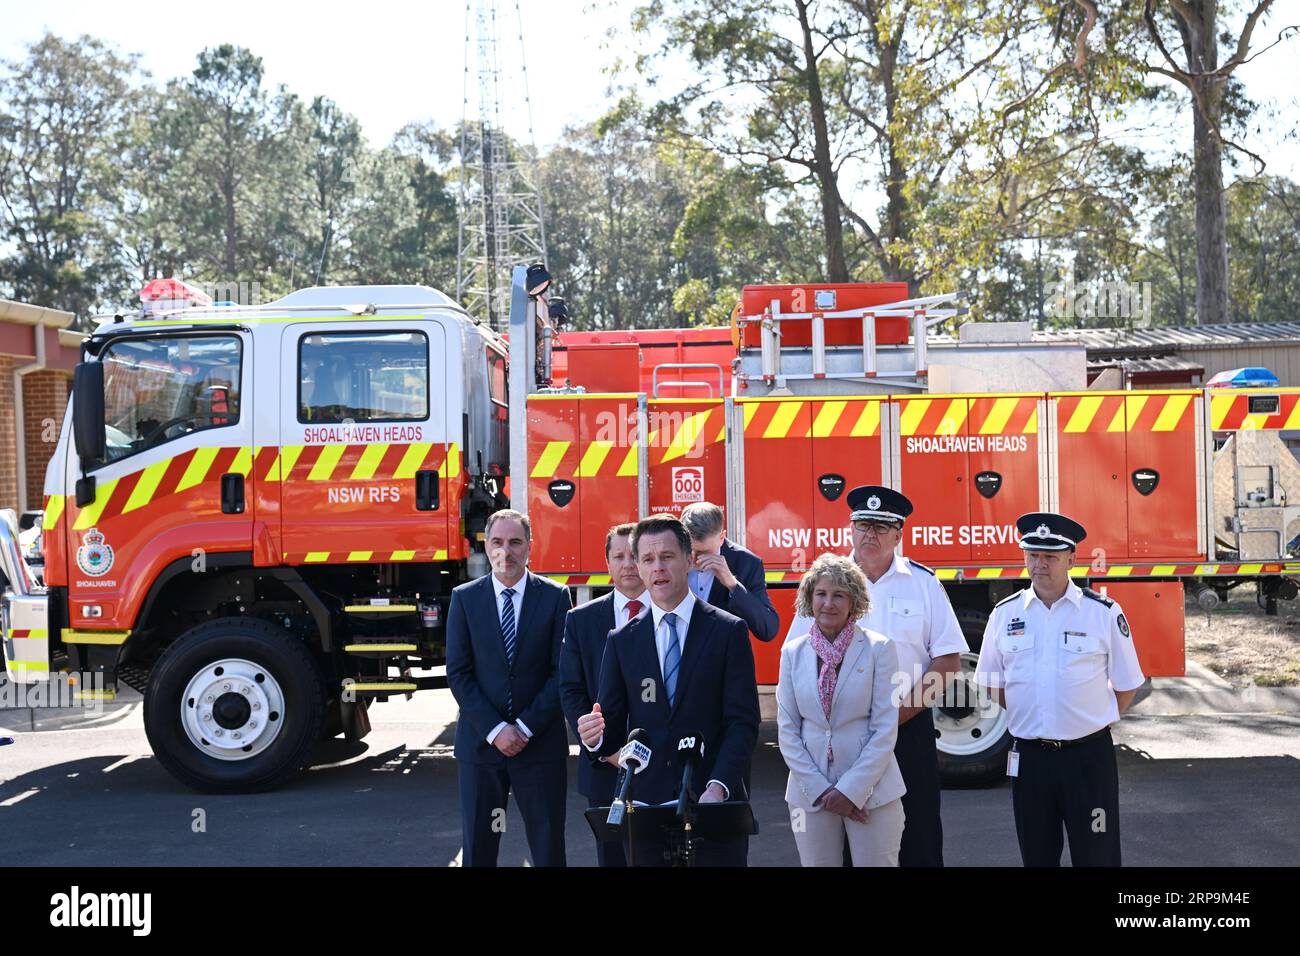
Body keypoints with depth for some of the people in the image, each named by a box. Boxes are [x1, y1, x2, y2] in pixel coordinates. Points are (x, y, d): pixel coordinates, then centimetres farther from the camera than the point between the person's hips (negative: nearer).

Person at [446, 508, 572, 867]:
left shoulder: (555, 597, 0)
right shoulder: (465, 598, 3)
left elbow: (562, 671, -3)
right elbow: (458, 674, -1)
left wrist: (526, 728, -10)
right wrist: (494, 729, -10)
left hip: (540, 743, -1)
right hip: (480, 742, 1)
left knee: (548, 847, 3)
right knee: (478, 847, 7)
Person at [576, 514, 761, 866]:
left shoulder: (728, 631, 0)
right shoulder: (621, 642, 9)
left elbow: (743, 722, -6)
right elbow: (614, 728, 7)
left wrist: (718, 787, -19)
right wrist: (596, 737, -16)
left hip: (716, 802, -2)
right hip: (648, 804, 2)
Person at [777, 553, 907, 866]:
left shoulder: (879, 648, -2)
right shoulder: (793, 651, 5)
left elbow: (885, 728, -6)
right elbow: (787, 729, 3)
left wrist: (852, 789, -11)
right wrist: (820, 789, -6)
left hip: (871, 789, -2)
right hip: (810, 792, 2)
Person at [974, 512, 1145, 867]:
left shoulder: (1104, 613, -3)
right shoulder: (1005, 614, 3)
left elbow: (1126, 686, 4)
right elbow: (993, 684, 13)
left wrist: (1094, 724, 4)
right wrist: (1028, 721, 7)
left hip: (1088, 756, -2)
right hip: (1028, 757, 3)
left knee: (1097, 854, 2)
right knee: (1036, 855, 12)